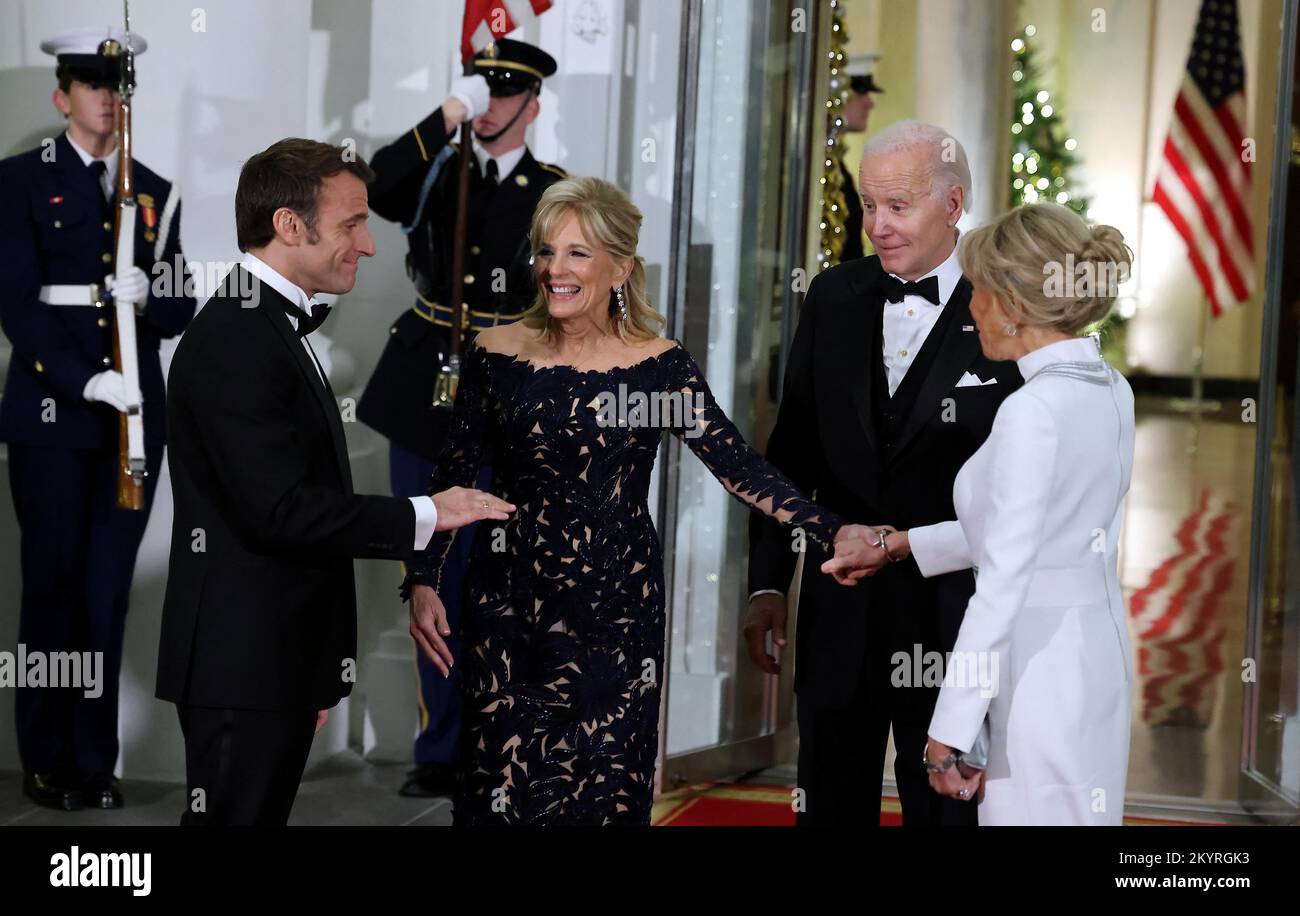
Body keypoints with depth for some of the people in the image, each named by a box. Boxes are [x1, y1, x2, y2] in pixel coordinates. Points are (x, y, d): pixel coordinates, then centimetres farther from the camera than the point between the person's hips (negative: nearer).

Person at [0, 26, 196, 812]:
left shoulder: (155, 193, 13)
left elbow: (180, 312, 11)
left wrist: (147, 295, -12)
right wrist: (85, 381, -18)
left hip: (133, 414, 3)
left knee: (109, 591, 3)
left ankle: (96, 759, 10)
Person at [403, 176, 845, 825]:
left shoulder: (660, 365, -2)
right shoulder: (497, 354, 0)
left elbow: (737, 465, -7)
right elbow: (453, 477, 5)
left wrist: (830, 533, -19)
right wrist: (423, 581, -5)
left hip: (616, 610, 0)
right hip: (510, 604, 0)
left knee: (605, 794, 5)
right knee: (504, 791, 2)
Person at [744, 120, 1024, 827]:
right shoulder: (833, 298, 5)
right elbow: (791, 452, 9)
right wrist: (767, 584, 8)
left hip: (953, 616, -4)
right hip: (838, 613, 4)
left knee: (943, 807, 9)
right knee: (831, 805, 13)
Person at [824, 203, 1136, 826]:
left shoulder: (1033, 411, -21)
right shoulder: (1110, 390, 5)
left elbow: (1001, 585, -22)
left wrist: (948, 733, -17)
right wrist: (896, 545, 19)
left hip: (1041, 662, -9)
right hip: (1097, 645, 9)